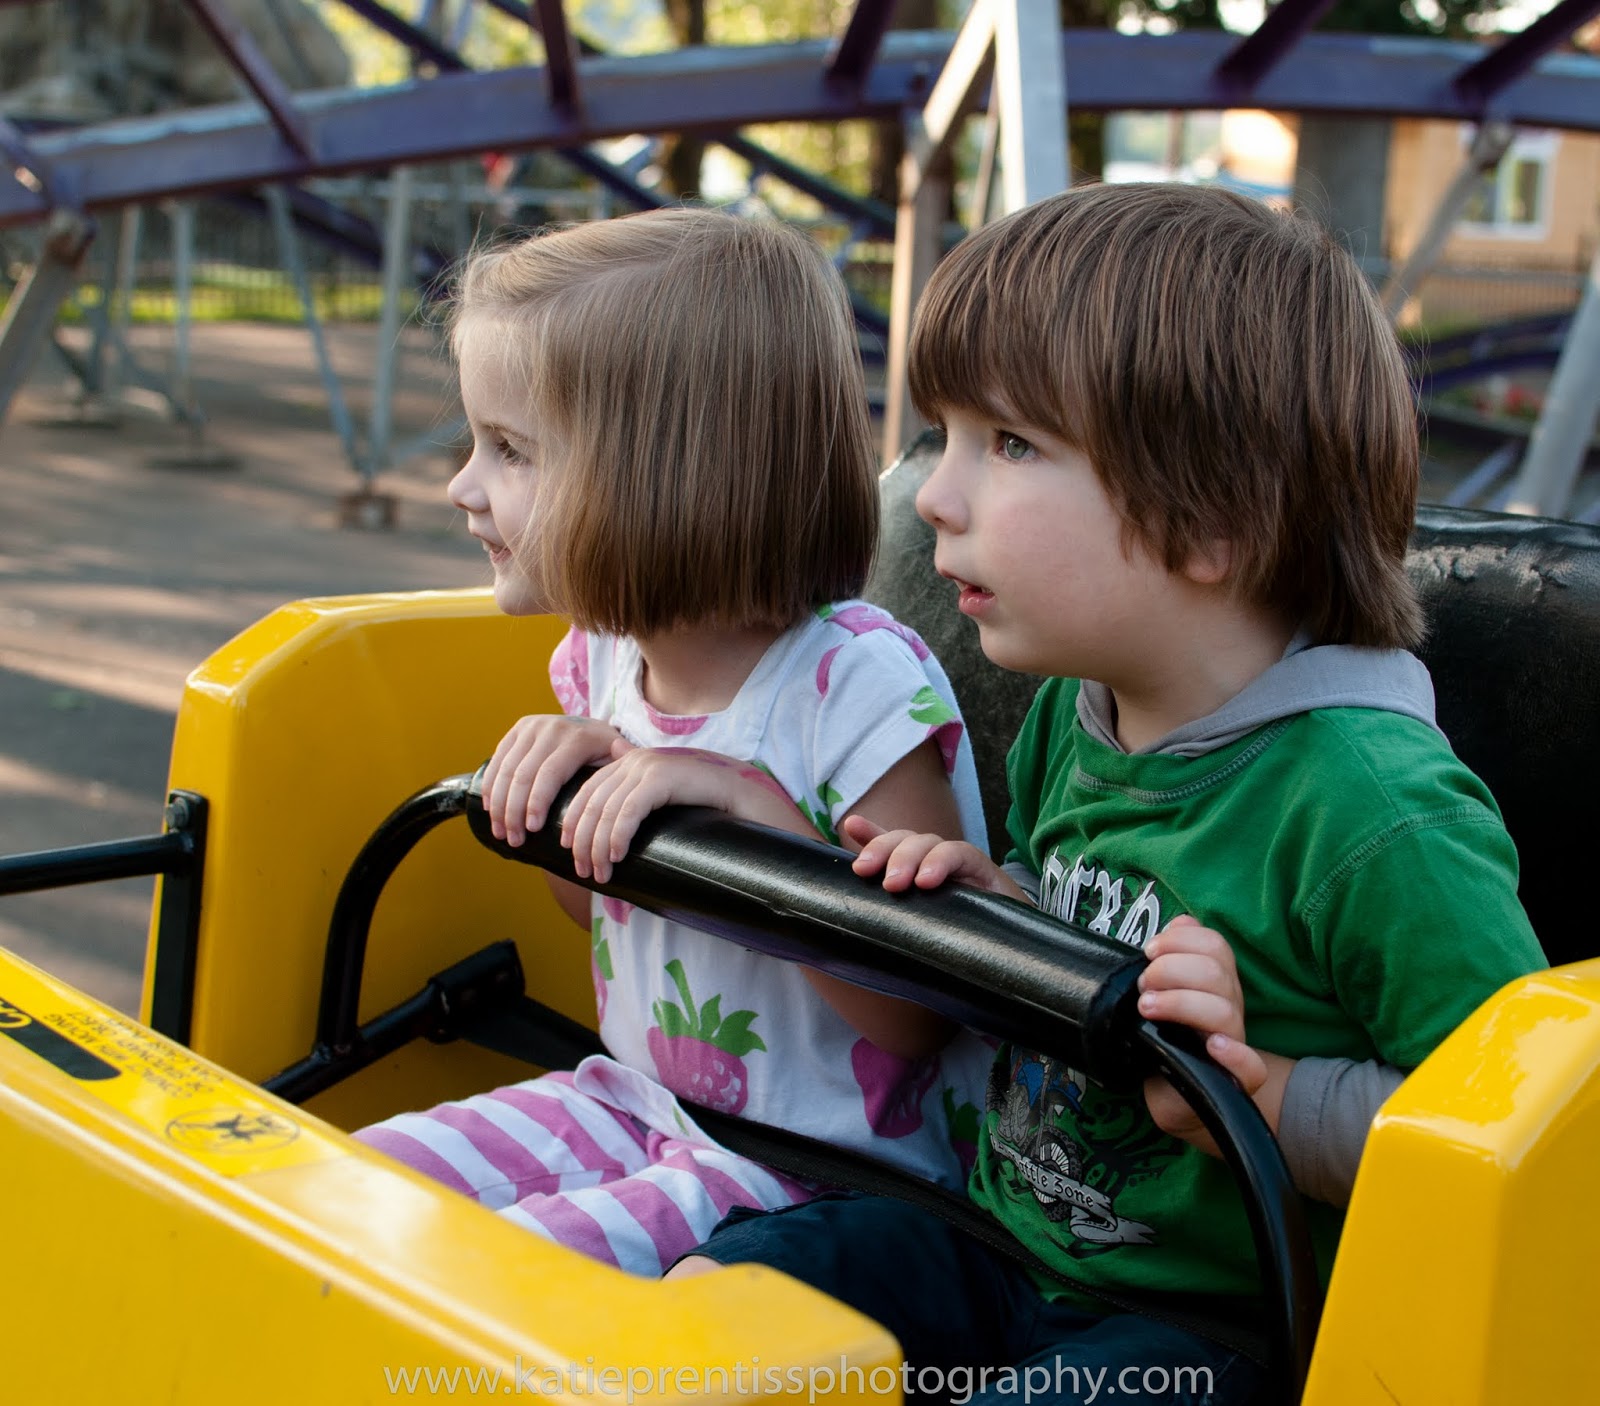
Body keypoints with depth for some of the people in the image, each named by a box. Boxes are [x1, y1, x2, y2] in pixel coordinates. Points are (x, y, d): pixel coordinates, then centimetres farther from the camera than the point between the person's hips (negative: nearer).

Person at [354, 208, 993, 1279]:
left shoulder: (859, 680, -21)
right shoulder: (605, 657, 1)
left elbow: (917, 1015, -22)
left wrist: (752, 807, -31)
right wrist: (565, 778, -5)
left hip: (831, 1171, -7)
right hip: (639, 1103, 7)